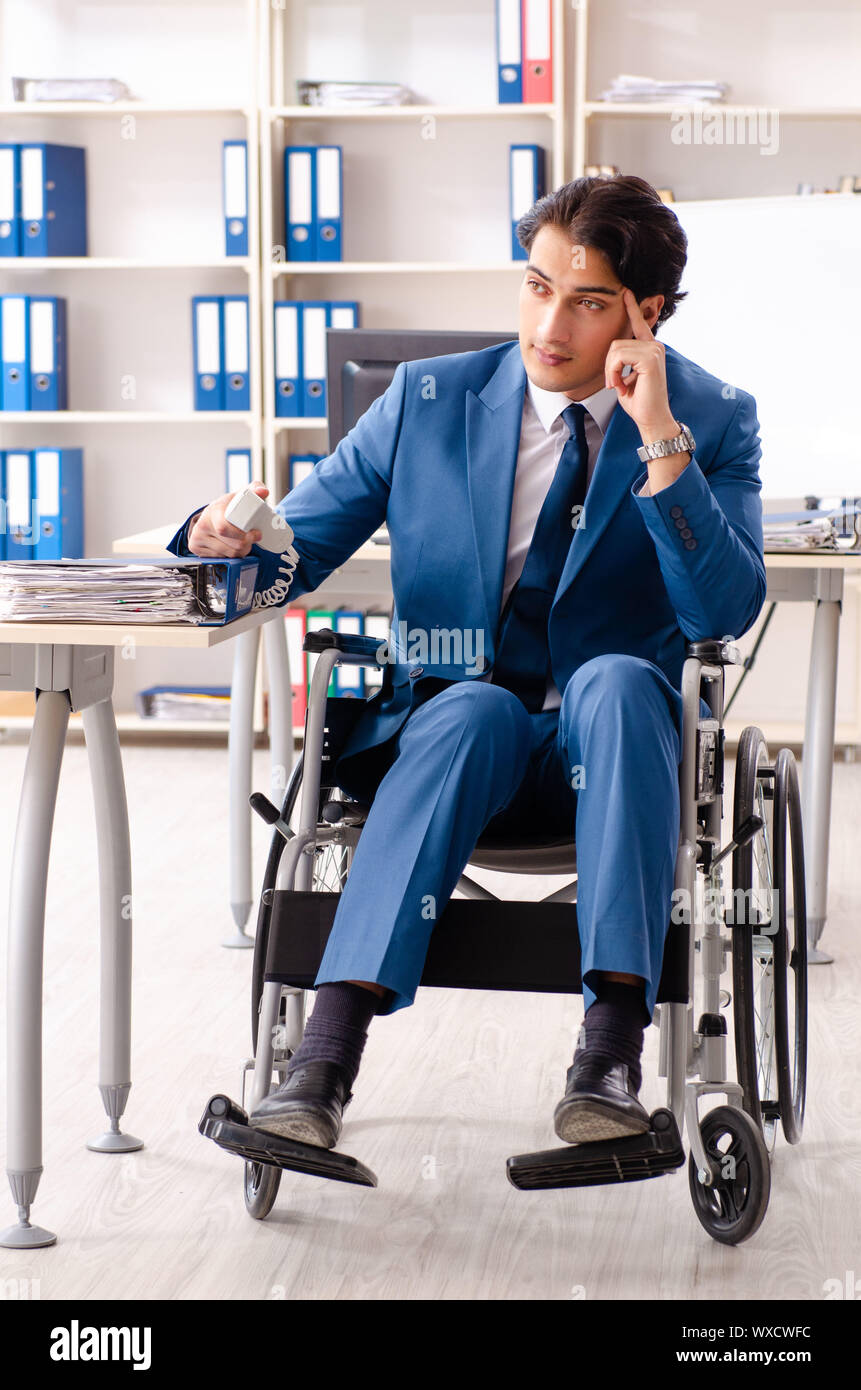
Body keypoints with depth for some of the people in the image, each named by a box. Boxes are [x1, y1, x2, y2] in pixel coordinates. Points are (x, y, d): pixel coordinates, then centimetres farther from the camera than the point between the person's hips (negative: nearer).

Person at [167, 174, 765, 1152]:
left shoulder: (712, 420, 2)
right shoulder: (429, 399, 5)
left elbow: (725, 613, -11)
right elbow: (298, 547, 7)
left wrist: (662, 440, -19)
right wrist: (229, 538, -17)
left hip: (608, 748, 0)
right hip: (446, 732, 0)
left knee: (617, 679, -34)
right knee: (476, 705, -34)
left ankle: (612, 1045, -41)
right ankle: (326, 1056, -44)